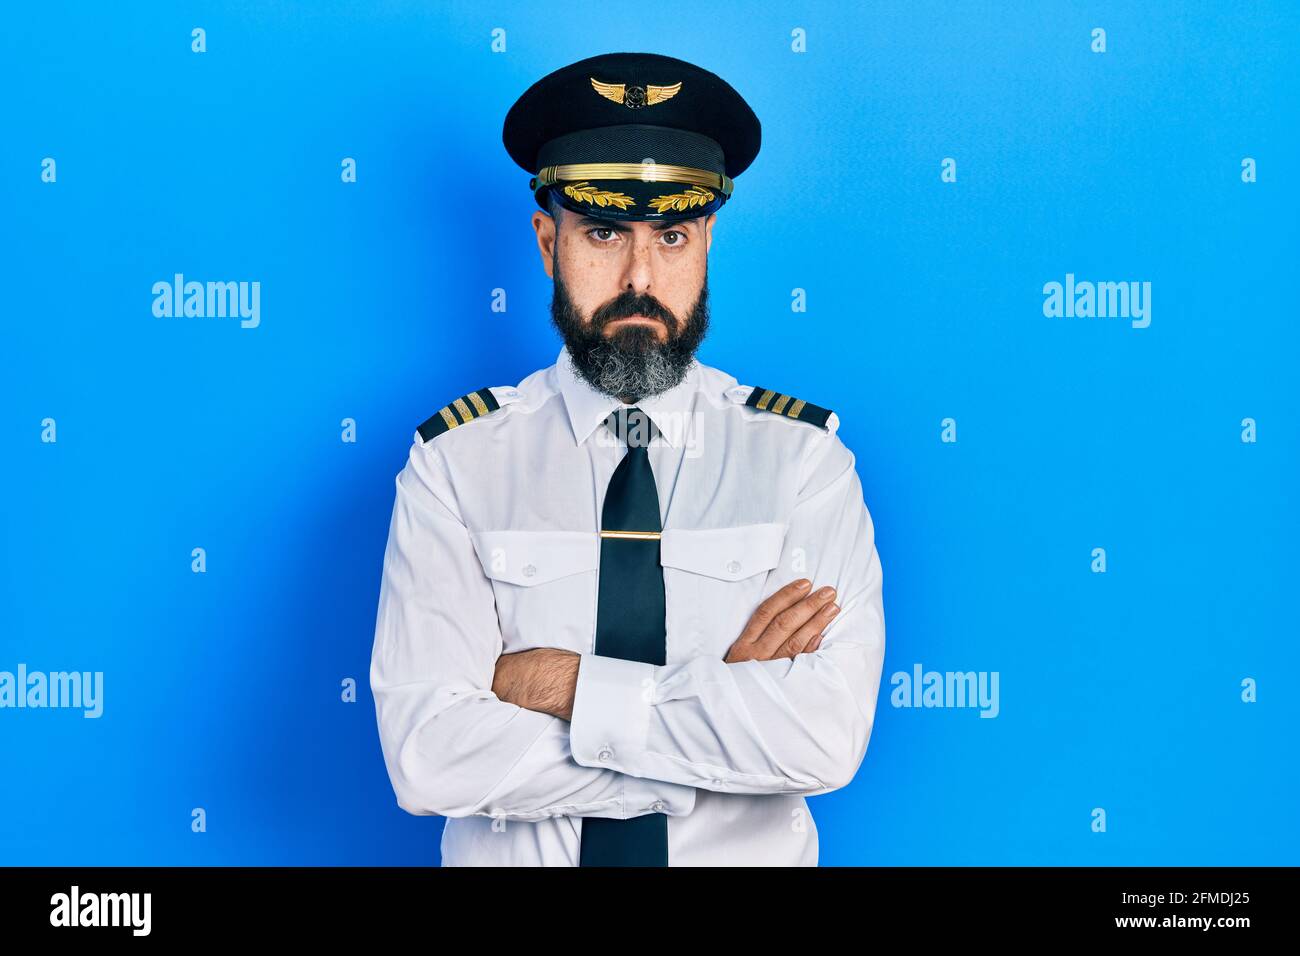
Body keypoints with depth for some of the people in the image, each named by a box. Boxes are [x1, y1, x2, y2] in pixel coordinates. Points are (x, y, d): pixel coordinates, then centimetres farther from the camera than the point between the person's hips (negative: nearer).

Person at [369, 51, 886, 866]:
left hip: (751, 853, 1)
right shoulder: (455, 460, -11)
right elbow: (428, 756, -20)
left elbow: (829, 737, -20)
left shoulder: (801, 453, -10)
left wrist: (572, 684, -21)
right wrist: (723, 702, -21)